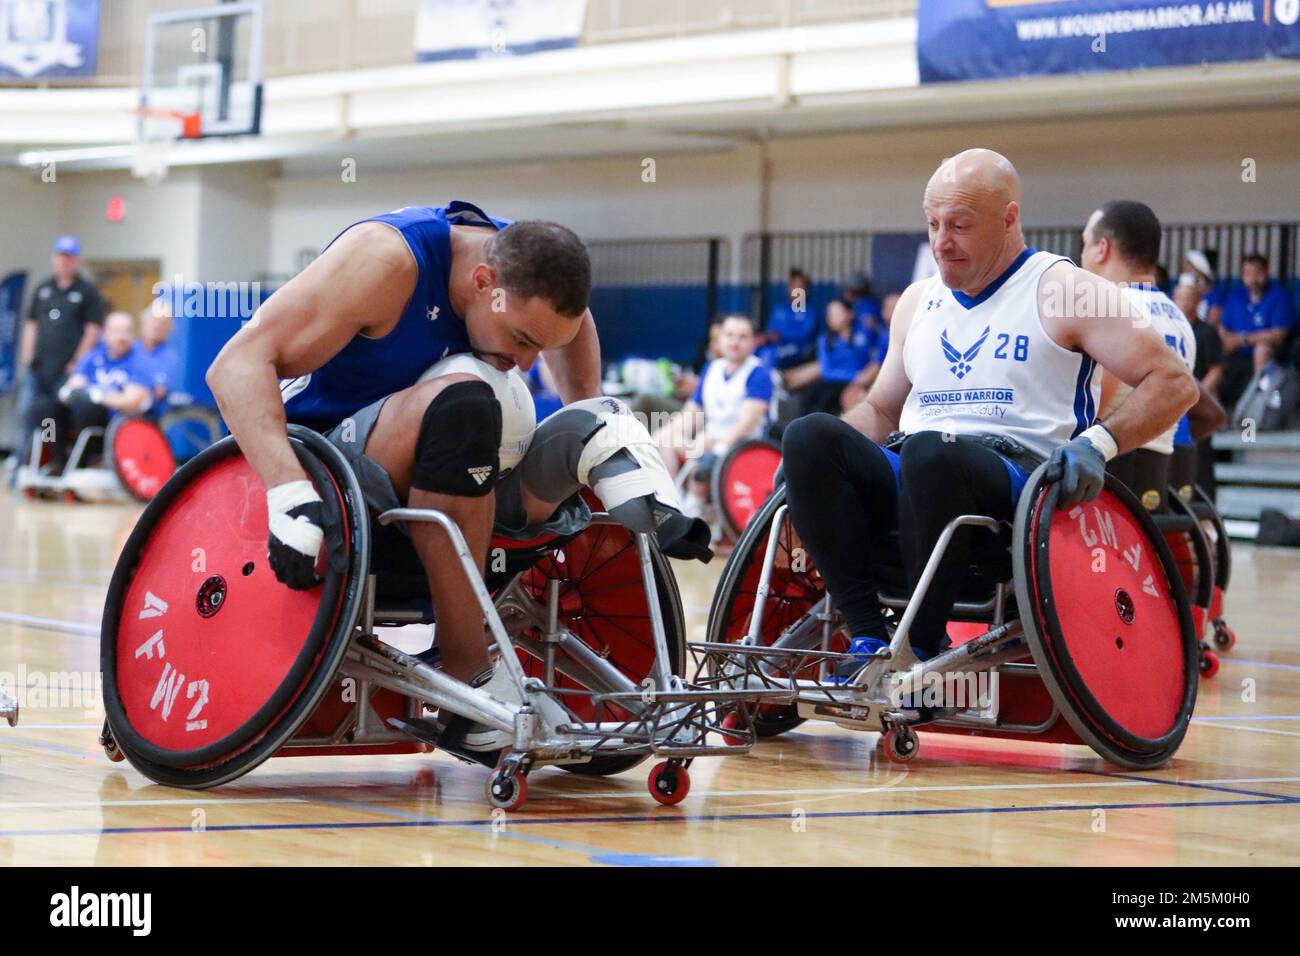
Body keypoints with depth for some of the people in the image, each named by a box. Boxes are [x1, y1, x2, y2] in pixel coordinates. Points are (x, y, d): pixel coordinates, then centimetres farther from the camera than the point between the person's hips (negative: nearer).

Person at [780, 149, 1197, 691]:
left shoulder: (1064, 291, 5)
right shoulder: (919, 301, 24)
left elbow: (1173, 384, 0)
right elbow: (880, 407, 33)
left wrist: (1100, 443, -18)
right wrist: (831, 454, 10)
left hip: (1020, 481, -6)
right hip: (911, 484, 6)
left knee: (930, 451, -39)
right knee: (809, 437, -23)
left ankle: (924, 644, -26)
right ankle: (868, 635, -30)